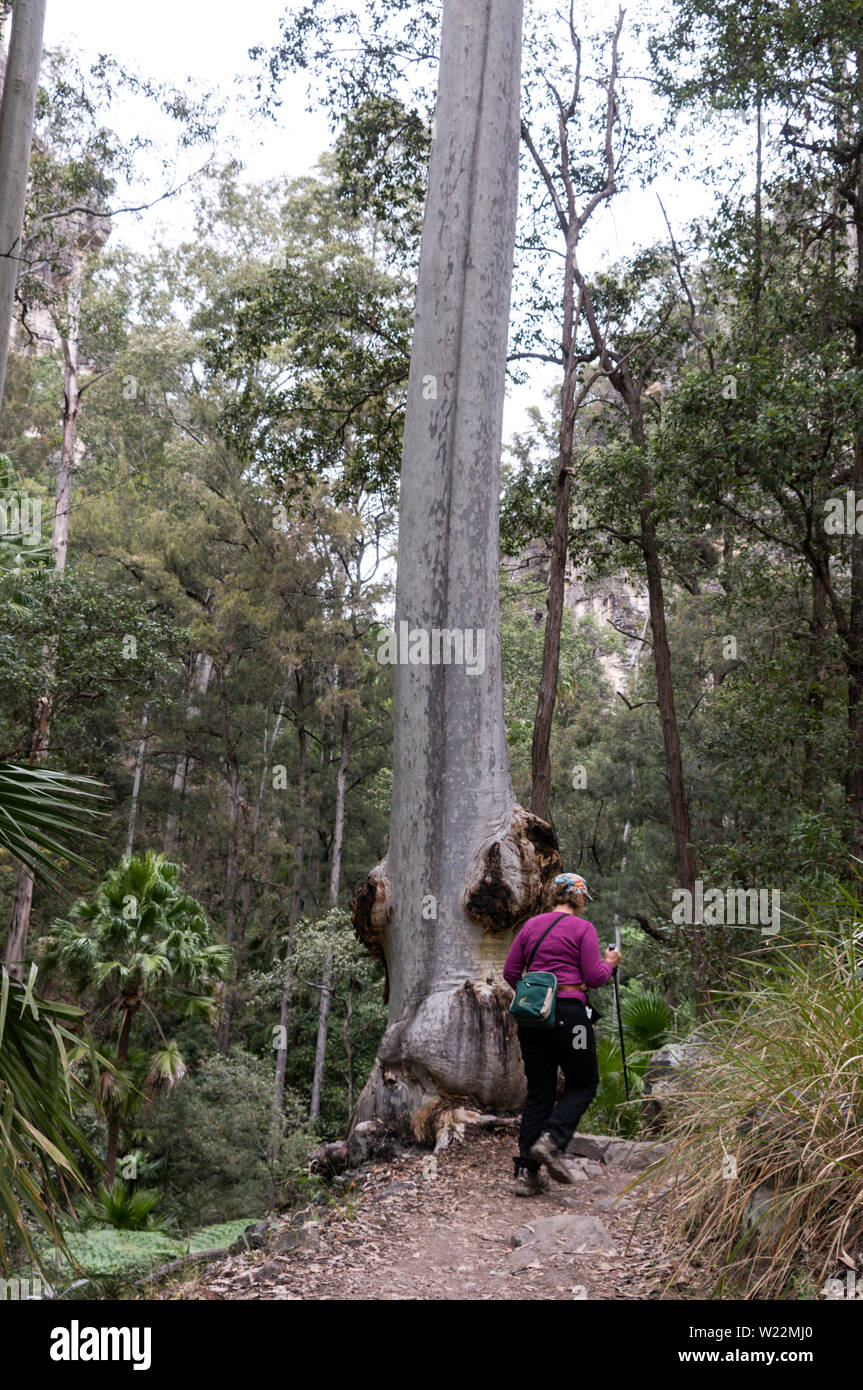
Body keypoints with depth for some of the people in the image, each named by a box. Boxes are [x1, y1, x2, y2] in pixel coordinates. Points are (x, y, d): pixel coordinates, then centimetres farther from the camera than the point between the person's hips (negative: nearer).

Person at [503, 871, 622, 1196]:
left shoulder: (531, 925, 11)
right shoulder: (582, 928, -3)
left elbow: (510, 972, 10)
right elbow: (594, 978, -6)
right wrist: (610, 963, 13)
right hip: (568, 1012, -5)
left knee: (538, 1092, 8)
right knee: (583, 1084, 12)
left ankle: (527, 1173, 3)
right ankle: (551, 1141, -9)